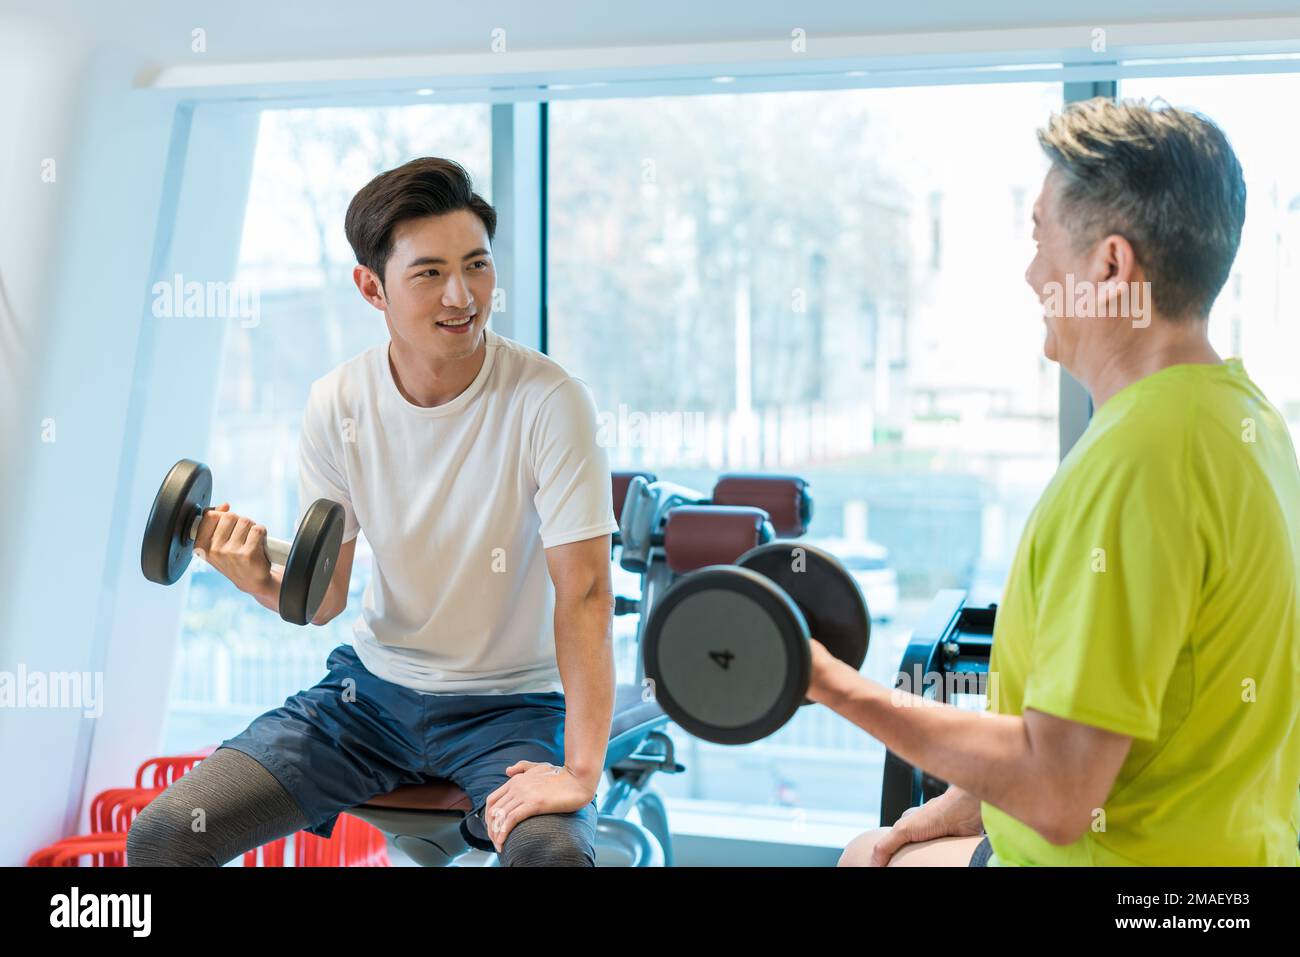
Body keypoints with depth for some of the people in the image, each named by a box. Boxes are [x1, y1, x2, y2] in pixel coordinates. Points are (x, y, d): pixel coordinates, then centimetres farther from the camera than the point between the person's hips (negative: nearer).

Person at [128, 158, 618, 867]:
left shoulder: (548, 402, -18)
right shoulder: (338, 403, -5)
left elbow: (584, 596, -19)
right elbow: (322, 597, 0)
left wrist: (581, 772, -27)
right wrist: (262, 579, -23)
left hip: (509, 706, -3)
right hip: (372, 686, 4)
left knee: (553, 854, -34)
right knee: (161, 836, -7)